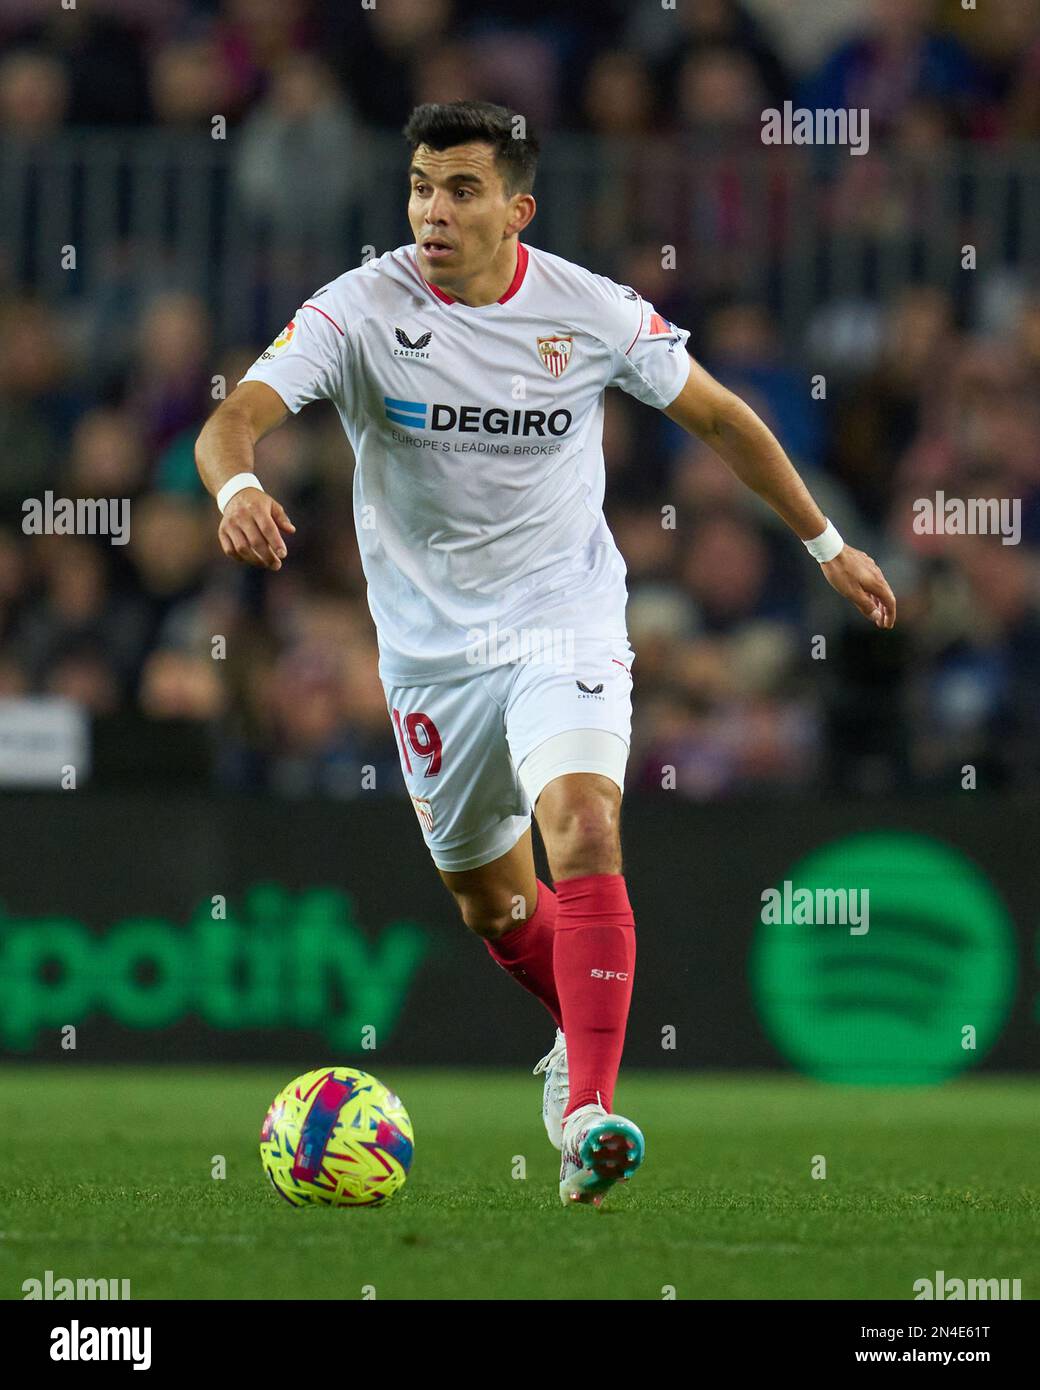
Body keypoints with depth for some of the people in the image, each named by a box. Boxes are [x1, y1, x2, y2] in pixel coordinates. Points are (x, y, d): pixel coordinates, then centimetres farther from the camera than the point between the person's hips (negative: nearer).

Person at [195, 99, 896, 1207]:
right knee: (489, 898, 14)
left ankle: (587, 1113, -32)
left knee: (582, 826, -27)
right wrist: (237, 485, -50)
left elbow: (719, 417, 8)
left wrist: (825, 543, 14)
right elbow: (236, 416, -26)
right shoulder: (361, 309, -13)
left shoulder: (592, 313, -9)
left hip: (565, 625, -2)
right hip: (430, 646, 2)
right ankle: (585, 1029, 46)